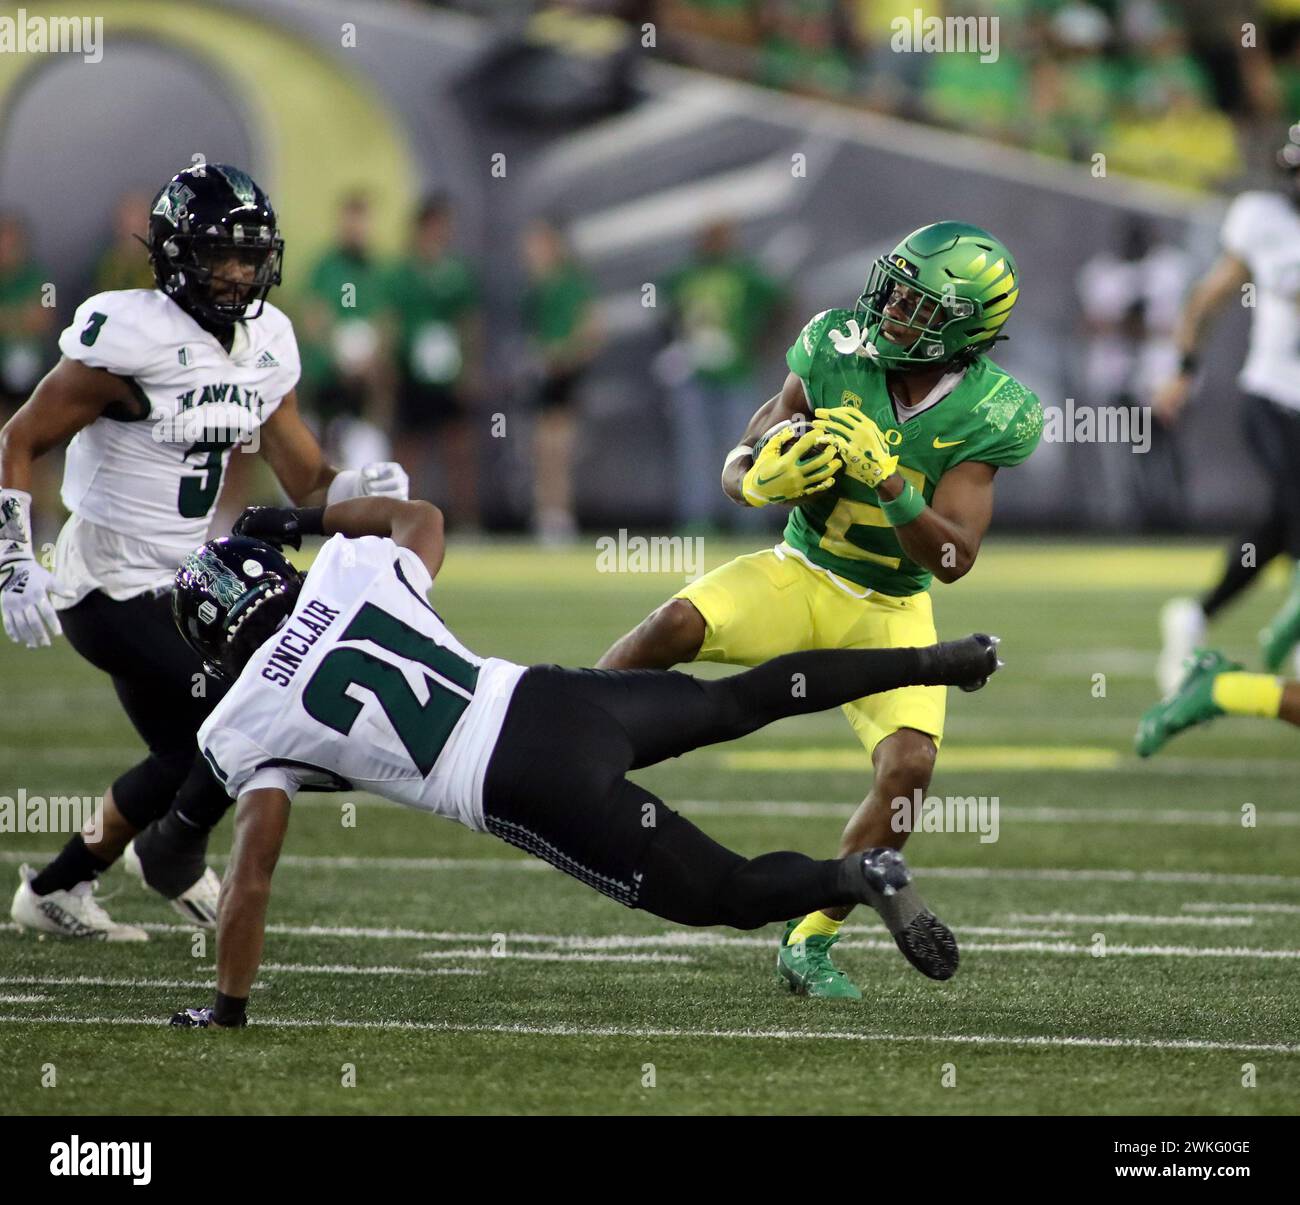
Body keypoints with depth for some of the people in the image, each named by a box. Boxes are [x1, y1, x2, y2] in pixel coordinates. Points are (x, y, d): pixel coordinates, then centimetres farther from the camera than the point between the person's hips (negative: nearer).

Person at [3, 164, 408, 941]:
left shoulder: (266, 344, 3)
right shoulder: (133, 339, -21)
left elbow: (307, 479, 6)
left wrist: (364, 489, -16)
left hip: (175, 587, 9)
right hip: (111, 591, -9)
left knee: (188, 758, 17)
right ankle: (173, 856, 16)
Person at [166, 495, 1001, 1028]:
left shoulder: (248, 729, 0)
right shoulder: (350, 571, 11)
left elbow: (253, 875, -1)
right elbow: (423, 515, 33)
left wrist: (228, 1007, 9)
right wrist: (307, 519, 40)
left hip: (524, 791, -5)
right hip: (548, 698, 5)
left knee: (725, 894, 5)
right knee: (737, 702, 28)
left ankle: (859, 877, -20)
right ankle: (931, 661, 29)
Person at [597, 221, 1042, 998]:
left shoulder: (983, 418, -16)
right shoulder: (836, 357, -12)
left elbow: (954, 560, -21)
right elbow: (736, 468, -4)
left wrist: (888, 482, -35)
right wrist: (763, 480, -29)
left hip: (890, 611, -1)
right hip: (799, 579, 1)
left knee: (909, 768, -21)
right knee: (677, 626, -27)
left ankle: (811, 942, -5)